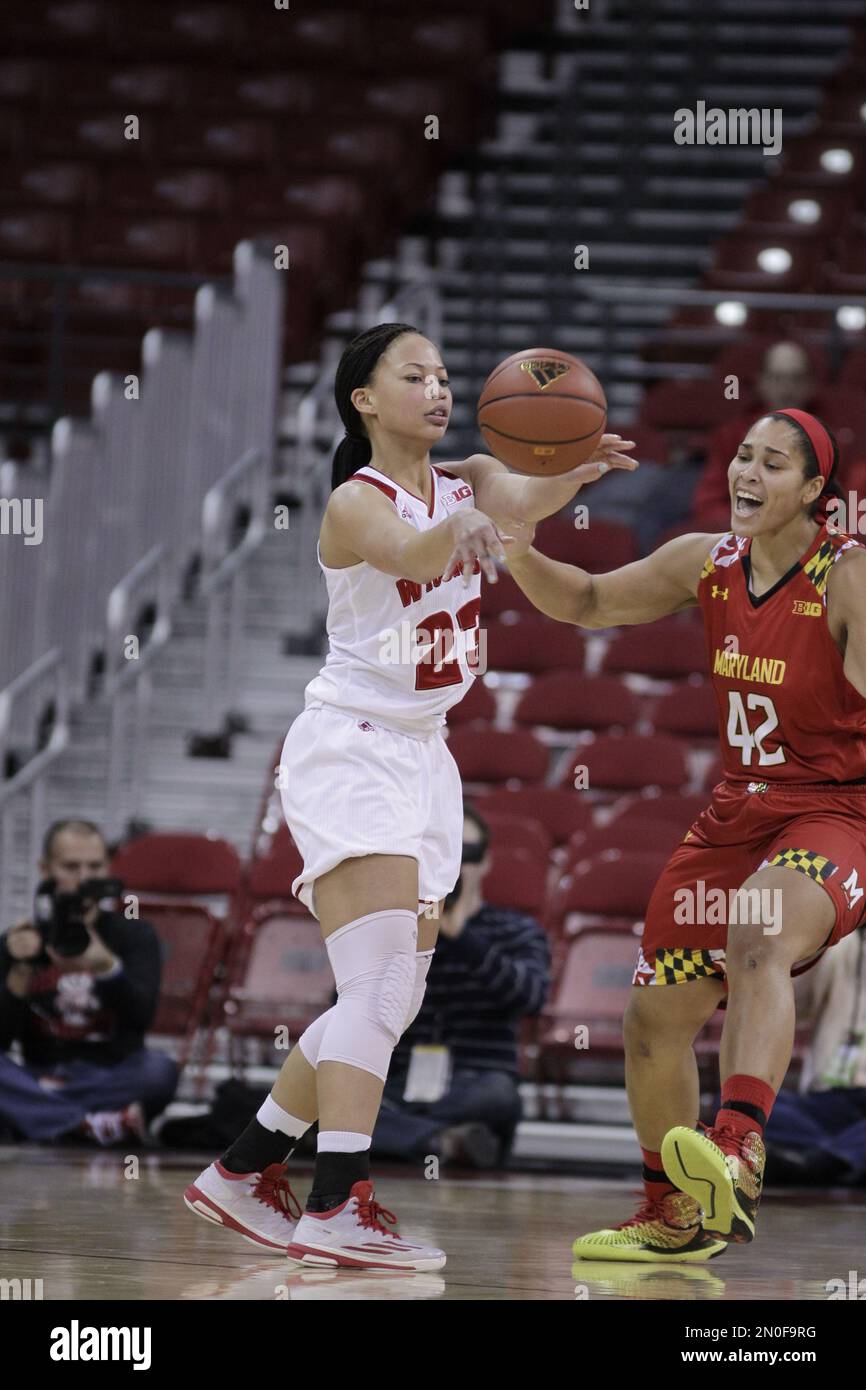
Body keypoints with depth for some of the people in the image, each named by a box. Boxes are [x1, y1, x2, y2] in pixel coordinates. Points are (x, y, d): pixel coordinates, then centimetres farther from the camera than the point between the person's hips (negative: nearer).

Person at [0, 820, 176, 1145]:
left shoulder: (135, 935, 6)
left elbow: (141, 1015, -12)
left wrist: (107, 966, -30)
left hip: (113, 1078, -1)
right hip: (40, 1075, 1)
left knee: (160, 1070, -33)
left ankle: (42, 1119, -21)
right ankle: (96, 1125, -31)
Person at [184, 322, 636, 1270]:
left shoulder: (467, 480, 7)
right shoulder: (355, 504, -13)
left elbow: (521, 499, -15)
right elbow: (411, 554, -35)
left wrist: (578, 472, -38)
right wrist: (462, 526, -58)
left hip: (421, 758, 8)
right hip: (346, 750, -8)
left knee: (390, 1004, 10)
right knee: (380, 985, -21)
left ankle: (242, 1173, 21)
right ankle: (339, 1208, -25)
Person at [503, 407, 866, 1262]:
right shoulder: (707, 563, 2)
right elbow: (585, 602, 9)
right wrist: (516, 547, -6)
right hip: (740, 810, 7)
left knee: (759, 940, -39)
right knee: (654, 1018, 9)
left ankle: (737, 1157, -57)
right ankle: (674, 1219, 30)